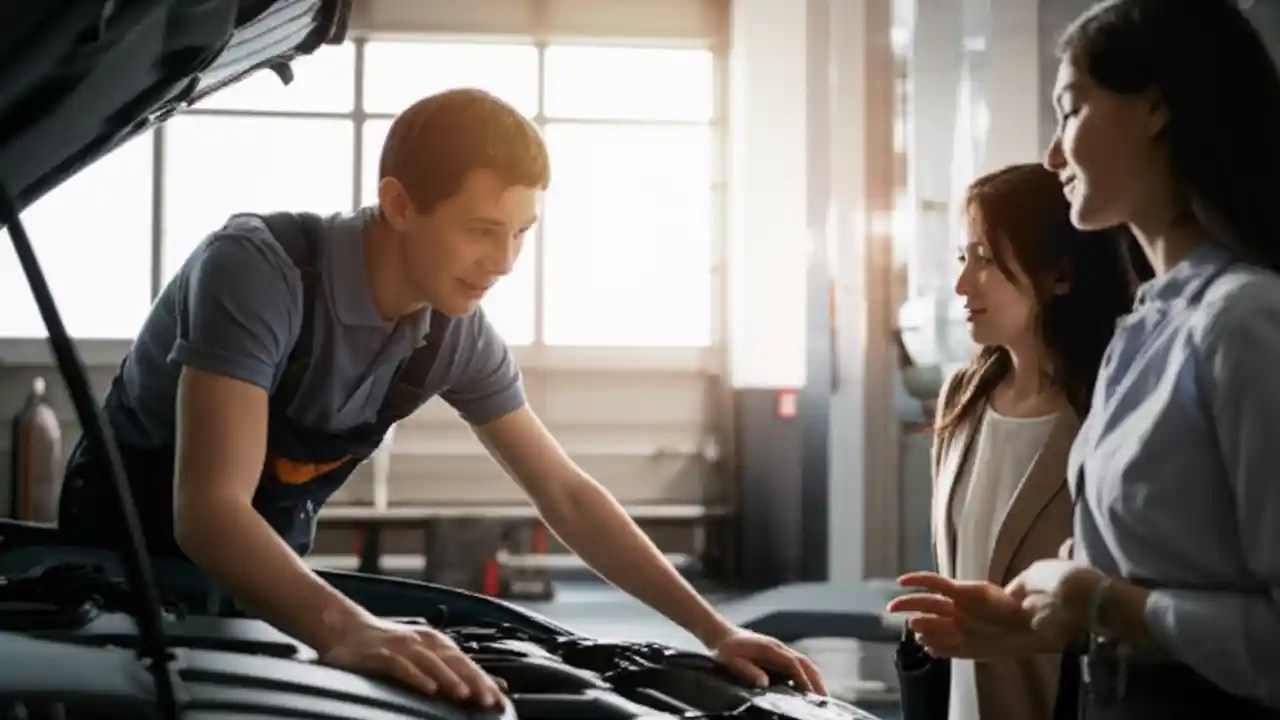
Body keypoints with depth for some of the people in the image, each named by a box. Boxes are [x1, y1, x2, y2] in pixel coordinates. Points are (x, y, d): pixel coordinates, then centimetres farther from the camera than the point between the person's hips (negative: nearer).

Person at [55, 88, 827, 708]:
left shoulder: (458, 333, -14)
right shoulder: (257, 270, -34)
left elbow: (568, 495, -6)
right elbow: (209, 509, -43)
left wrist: (715, 629, -14)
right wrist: (345, 628, -61)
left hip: (266, 564, 5)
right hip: (133, 540, -5)